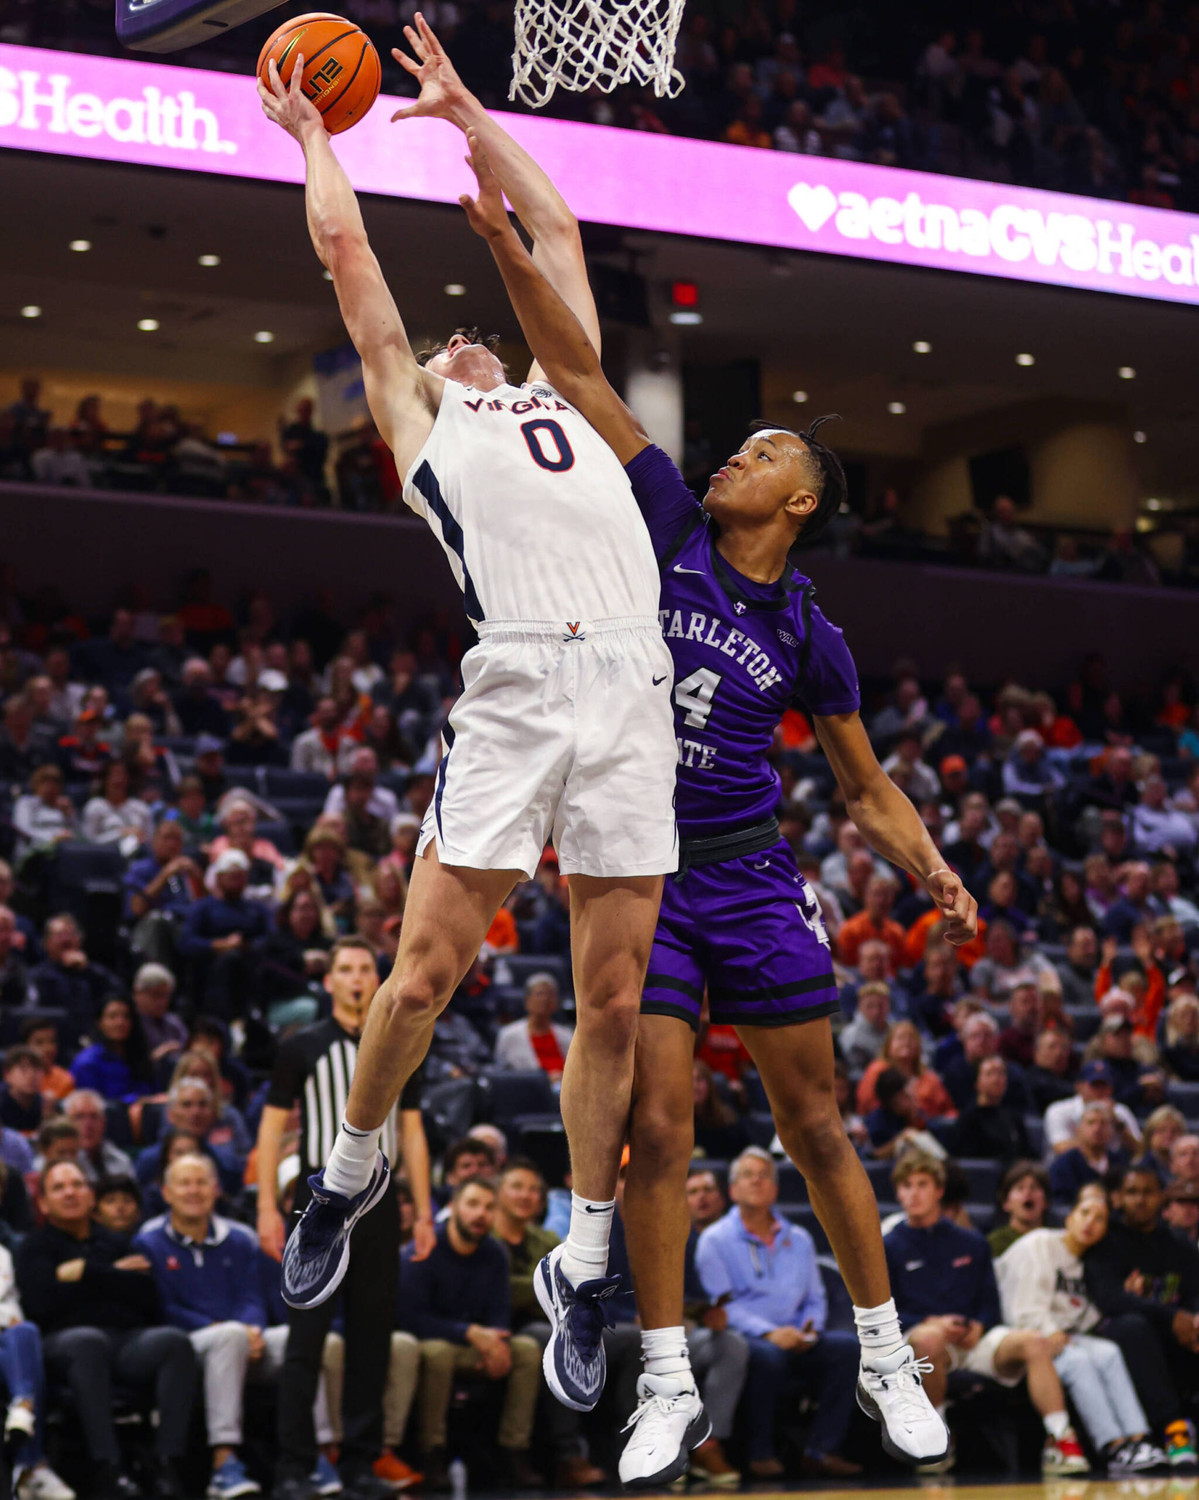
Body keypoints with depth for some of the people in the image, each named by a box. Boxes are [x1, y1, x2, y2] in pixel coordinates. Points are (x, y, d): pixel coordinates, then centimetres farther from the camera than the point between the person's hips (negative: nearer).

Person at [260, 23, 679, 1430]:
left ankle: (583, 1262, 11)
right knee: (427, 967, -5)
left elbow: (556, 232, 39)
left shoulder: (564, 396, 31)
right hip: (516, 684, -3)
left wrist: (467, 108, 45)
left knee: (612, 999, 1)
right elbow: (344, 245, 24)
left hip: (633, 692, 3)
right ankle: (353, 1166, 21)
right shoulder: (419, 418, 21)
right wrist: (312, 134, 37)